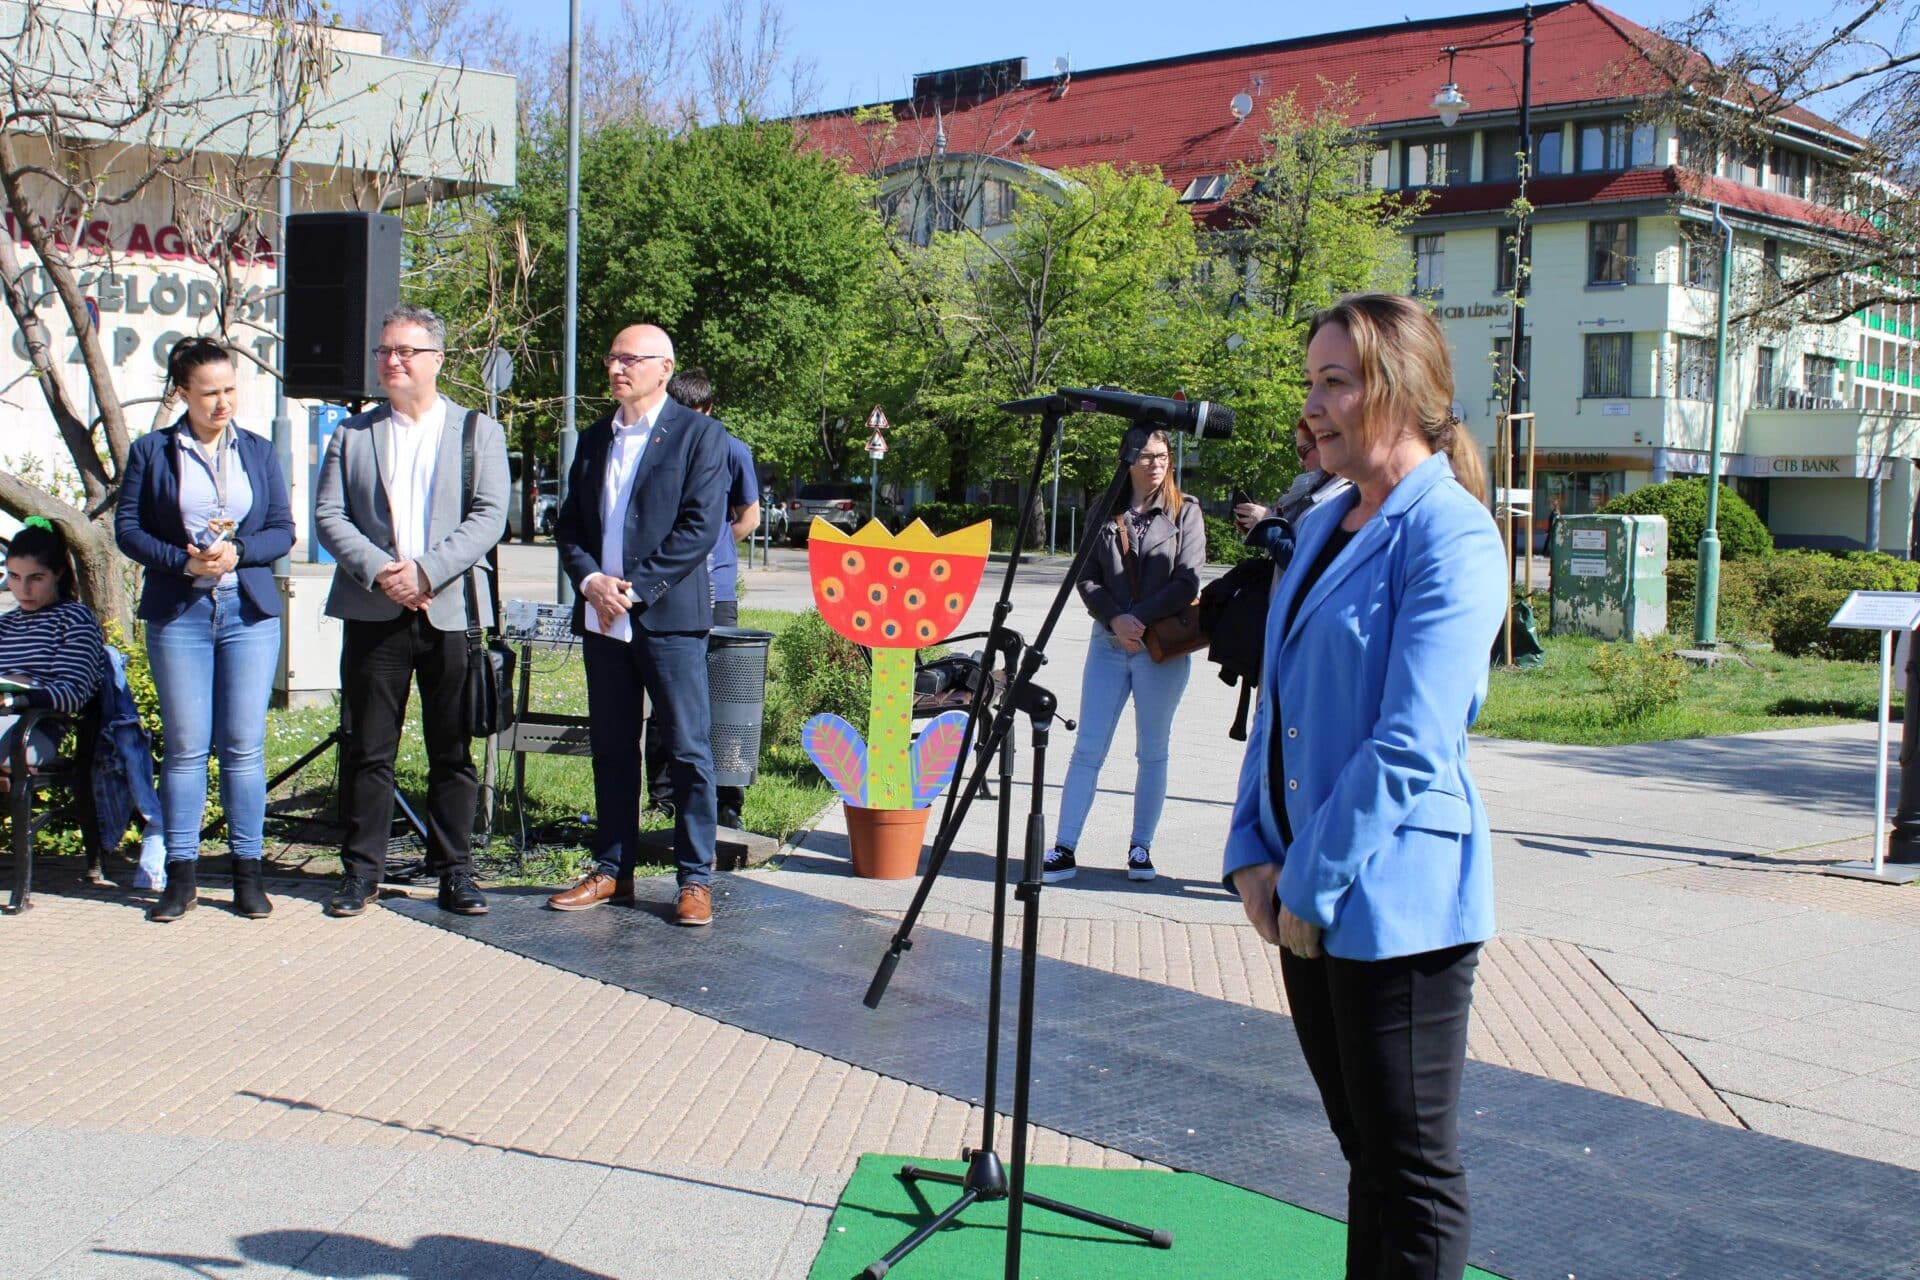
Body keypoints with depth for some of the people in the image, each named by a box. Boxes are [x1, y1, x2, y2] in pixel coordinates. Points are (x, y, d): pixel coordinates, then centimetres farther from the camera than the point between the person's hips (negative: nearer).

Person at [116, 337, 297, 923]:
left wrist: (237, 554, -11)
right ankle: (181, 875, 8)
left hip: (249, 610, 1)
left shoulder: (258, 451, 10)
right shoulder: (151, 451, 5)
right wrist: (184, 561, -13)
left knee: (244, 745, 1)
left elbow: (283, 530, 8)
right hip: (178, 612, -1)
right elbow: (127, 528, 2)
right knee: (186, 746, 1)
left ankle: (247, 873, 7)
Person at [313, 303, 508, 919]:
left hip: (452, 613, -1)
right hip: (373, 613, 1)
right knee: (368, 749, 4)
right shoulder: (353, 433, 12)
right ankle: (362, 870, 13)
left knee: (453, 752, 4)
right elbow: (329, 515, 4)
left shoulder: (479, 431, 7)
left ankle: (454, 870, 13)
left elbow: (489, 517, -3)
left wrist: (425, 571, -15)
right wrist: (380, 571, -12)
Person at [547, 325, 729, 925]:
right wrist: (590, 579, -6)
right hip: (602, 619, 6)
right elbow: (569, 523, 14)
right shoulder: (594, 439, 17)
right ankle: (613, 870, 19)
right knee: (611, 750, 11)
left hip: (669, 615, -6)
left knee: (689, 751, -2)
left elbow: (701, 526, -10)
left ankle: (696, 879, 4)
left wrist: (634, 588, -14)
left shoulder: (698, 434, -2)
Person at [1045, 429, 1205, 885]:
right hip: (1109, 641, 2)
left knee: (1152, 753, 6)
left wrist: (1140, 619, -14)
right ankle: (1064, 849, 0)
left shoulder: (1185, 513, 2)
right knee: (1088, 749, -1)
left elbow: (1187, 582, -6)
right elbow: (1087, 578, 4)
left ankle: (1141, 847, 16)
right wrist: (1115, 619, -12)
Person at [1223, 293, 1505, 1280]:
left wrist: (1313, 883, -16)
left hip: (1395, 897, -8)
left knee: (1412, 1173, 4)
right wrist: (1255, 854, 5)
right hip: (1308, 900, 8)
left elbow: (1411, 744, -20)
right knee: (1365, 1152, 19)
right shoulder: (1323, 524, 12)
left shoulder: (1450, 533, -14)